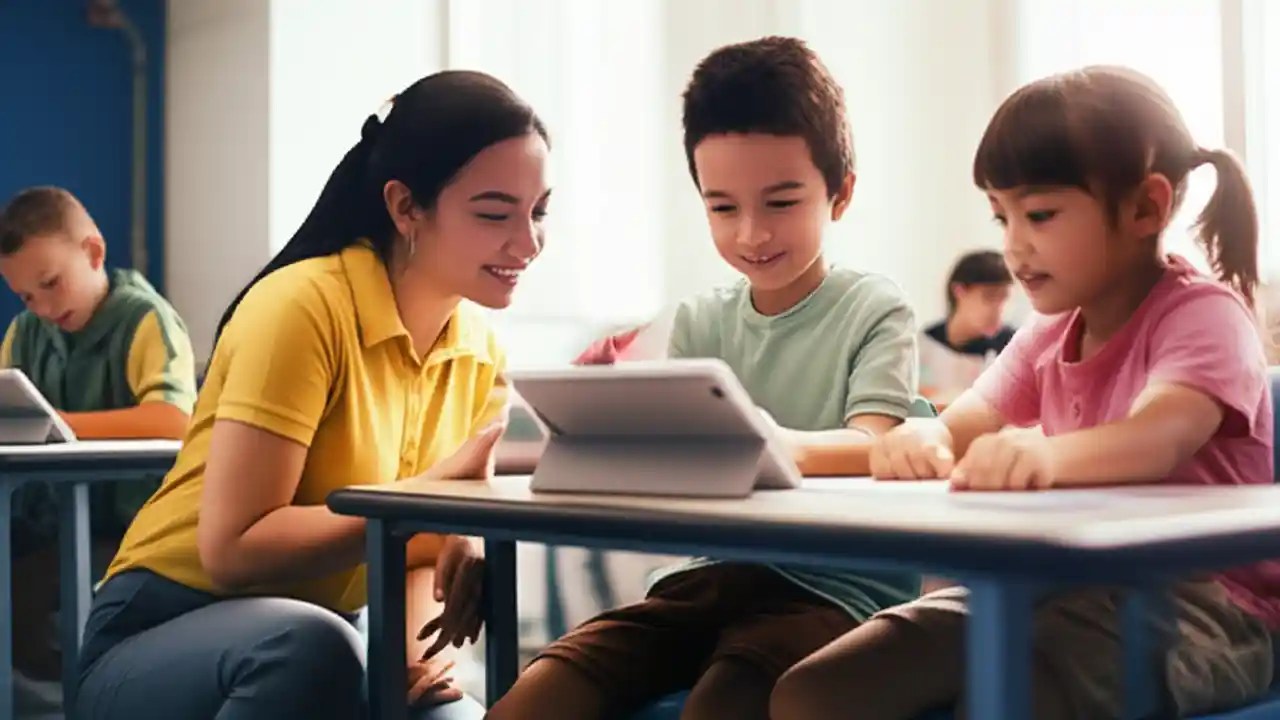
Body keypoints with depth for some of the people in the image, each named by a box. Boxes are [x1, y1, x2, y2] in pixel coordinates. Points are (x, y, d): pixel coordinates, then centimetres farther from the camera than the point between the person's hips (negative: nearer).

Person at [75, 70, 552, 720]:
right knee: (312, 646, -35)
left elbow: (430, 546, 1)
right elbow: (233, 549, -25)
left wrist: (417, 643, -19)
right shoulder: (303, 307, -22)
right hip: (165, 638, -5)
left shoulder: (480, 351, -1)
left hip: (313, 641, 5)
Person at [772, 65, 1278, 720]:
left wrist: (1045, 454, -52)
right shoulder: (1050, 332, 15)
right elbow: (965, 423, 5)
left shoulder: (1204, 313, -9)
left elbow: (1162, 436, -30)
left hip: (1198, 599, -6)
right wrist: (923, 440, -21)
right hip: (1070, 588, 7)